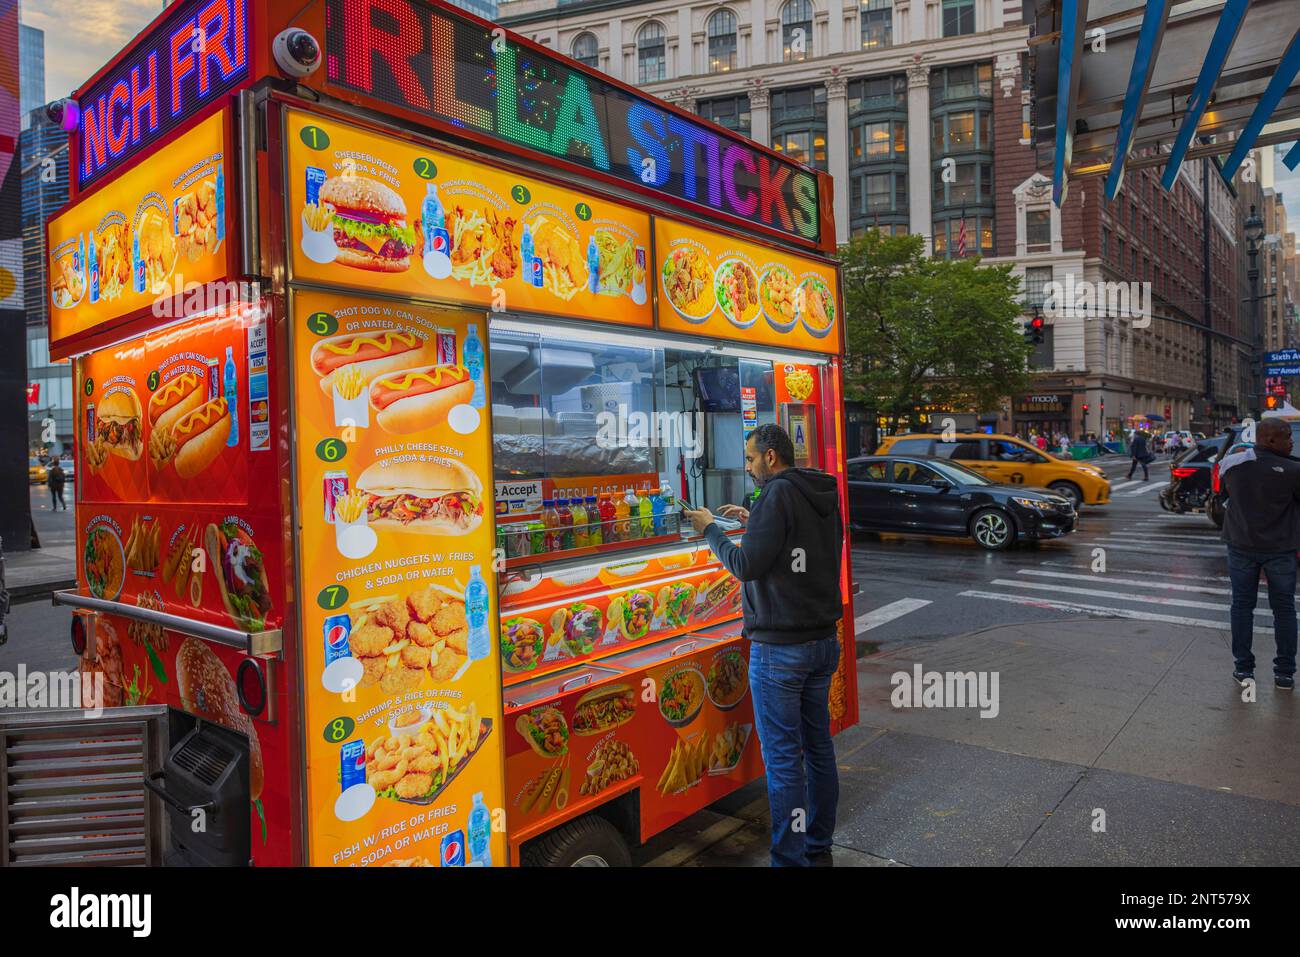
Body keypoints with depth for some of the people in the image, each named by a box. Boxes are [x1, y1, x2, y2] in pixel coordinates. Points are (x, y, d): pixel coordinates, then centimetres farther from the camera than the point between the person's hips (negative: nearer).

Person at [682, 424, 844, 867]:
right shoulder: (824, 494, 10)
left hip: (779, 648, -9)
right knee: (818, 746, 17)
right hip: (823, 641, 9)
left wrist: (710, 530, -4)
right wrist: (754, 523, 16)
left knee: (782, 758, -1)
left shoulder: (778, 494, -16)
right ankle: (819, 848, 30)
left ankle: (791, 859, 8)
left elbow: (748, 565, -18)